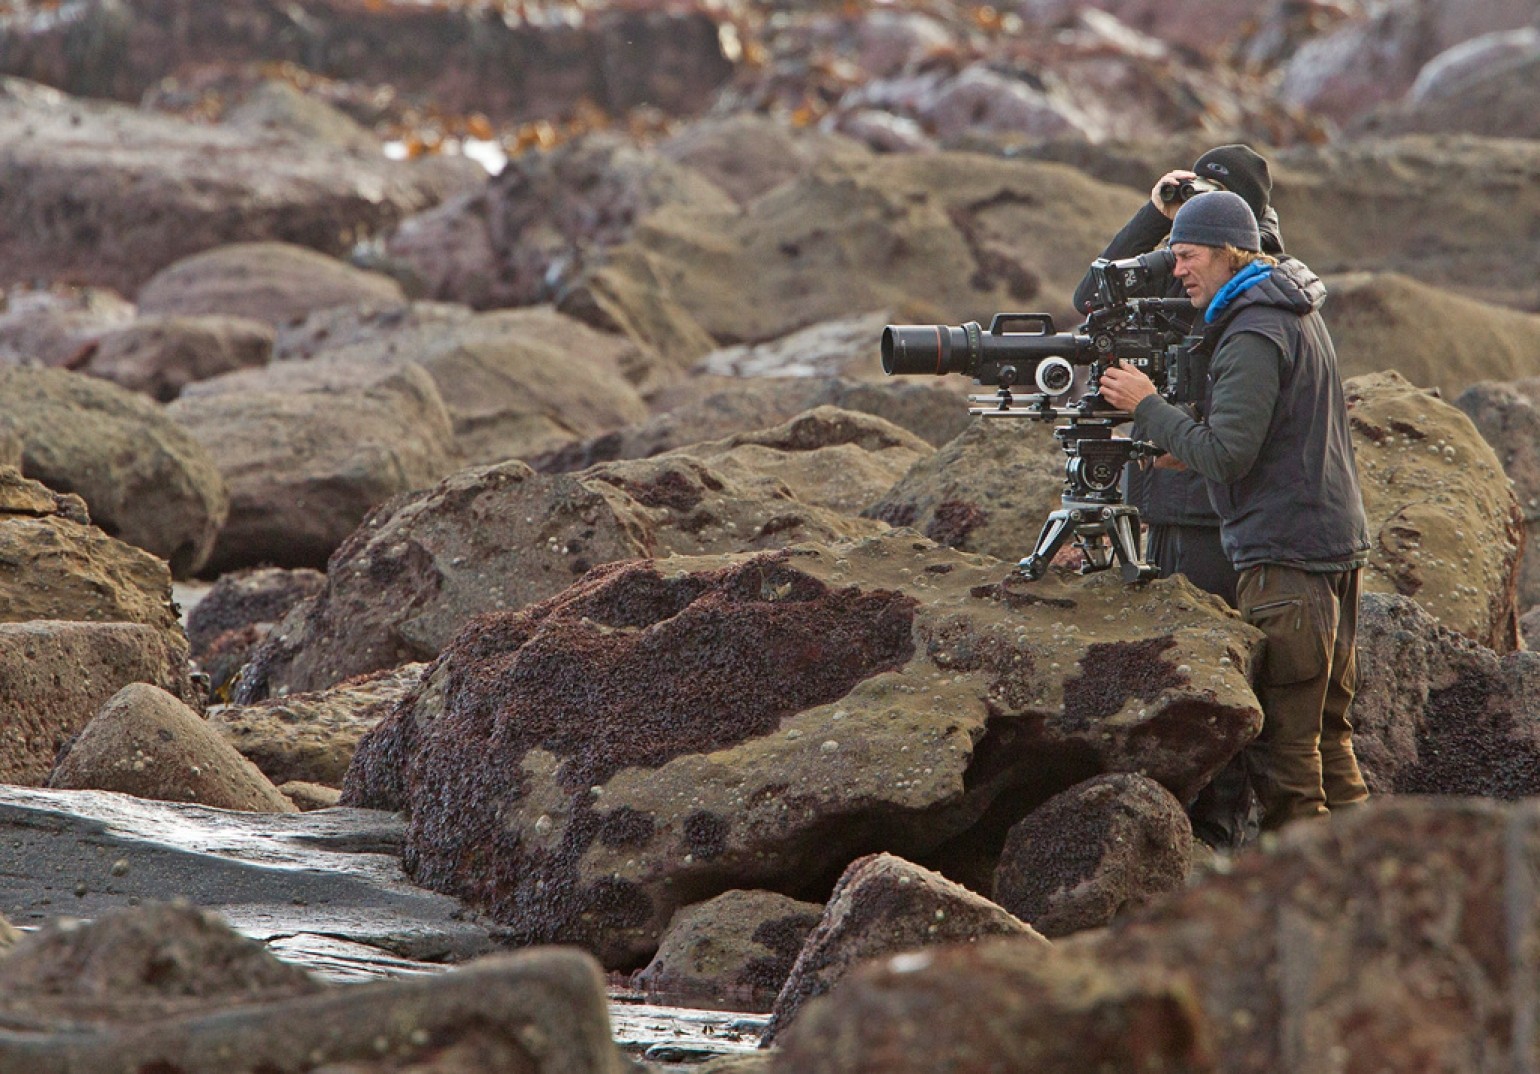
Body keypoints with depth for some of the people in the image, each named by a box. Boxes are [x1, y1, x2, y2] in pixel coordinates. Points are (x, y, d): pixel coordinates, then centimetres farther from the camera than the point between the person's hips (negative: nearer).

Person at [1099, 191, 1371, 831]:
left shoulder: (1254, 337, -14)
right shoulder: (1298, 316, 17)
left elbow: (1226, 453, -20)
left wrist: (1146, 407, -10)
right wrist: (1178, 445, 16)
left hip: (1285, 560, -10)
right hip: (1338, 542, 10)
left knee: (1283, 741, -7)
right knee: (1327, 729, 14)